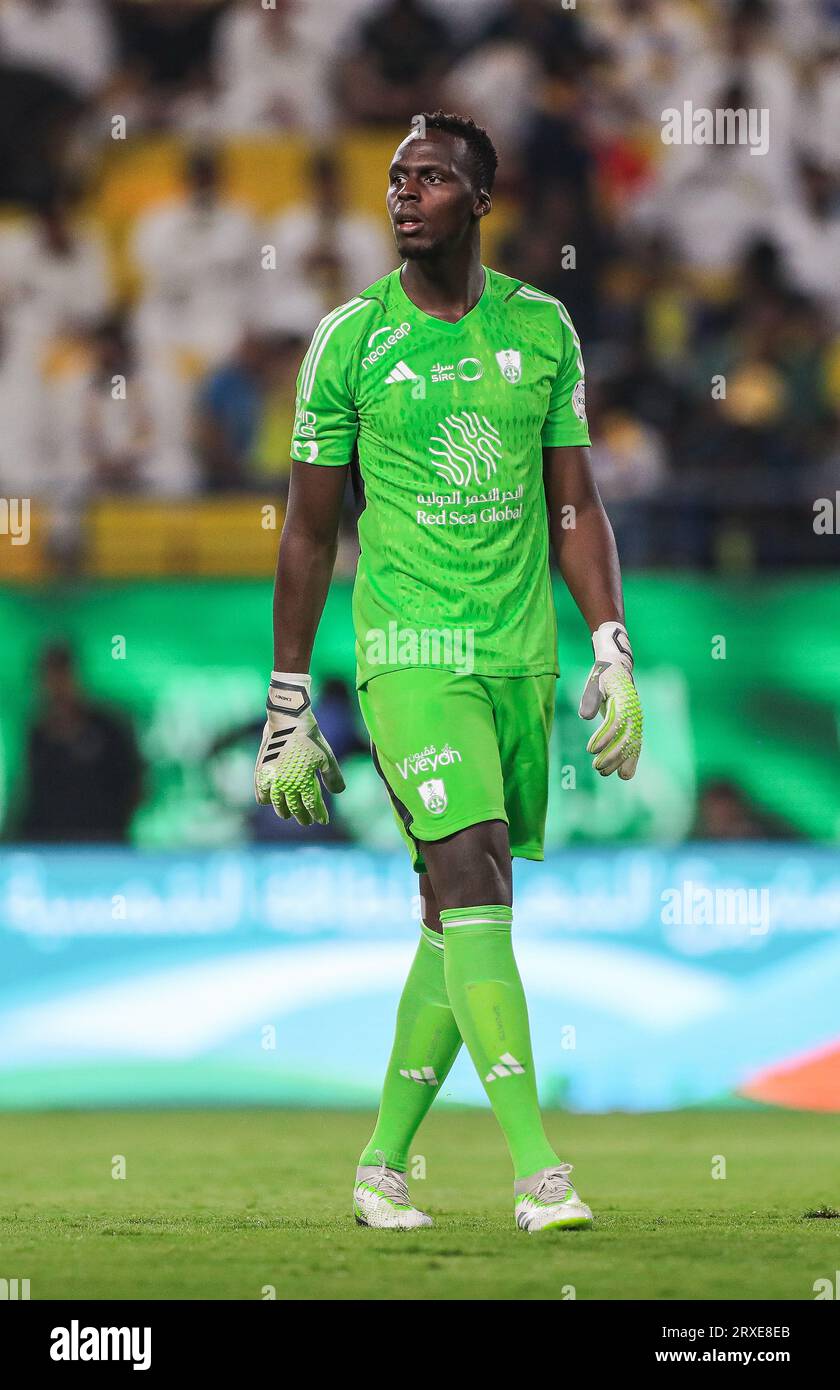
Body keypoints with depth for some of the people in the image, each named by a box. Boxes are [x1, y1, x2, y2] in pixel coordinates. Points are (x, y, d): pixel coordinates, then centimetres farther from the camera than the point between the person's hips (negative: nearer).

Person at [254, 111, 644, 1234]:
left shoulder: (542, 330, 8)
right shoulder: (351, 340, 0)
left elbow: (576, 506, 12)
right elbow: (309, 532, 5)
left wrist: (614, 654, 2)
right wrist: (287, 709, 4)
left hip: (521, 655, 4)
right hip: (411, 650, -4)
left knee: (460, 916, 6)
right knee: (473, 883, -18)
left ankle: (383, 1162, 17)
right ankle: (537, 1169, -21)